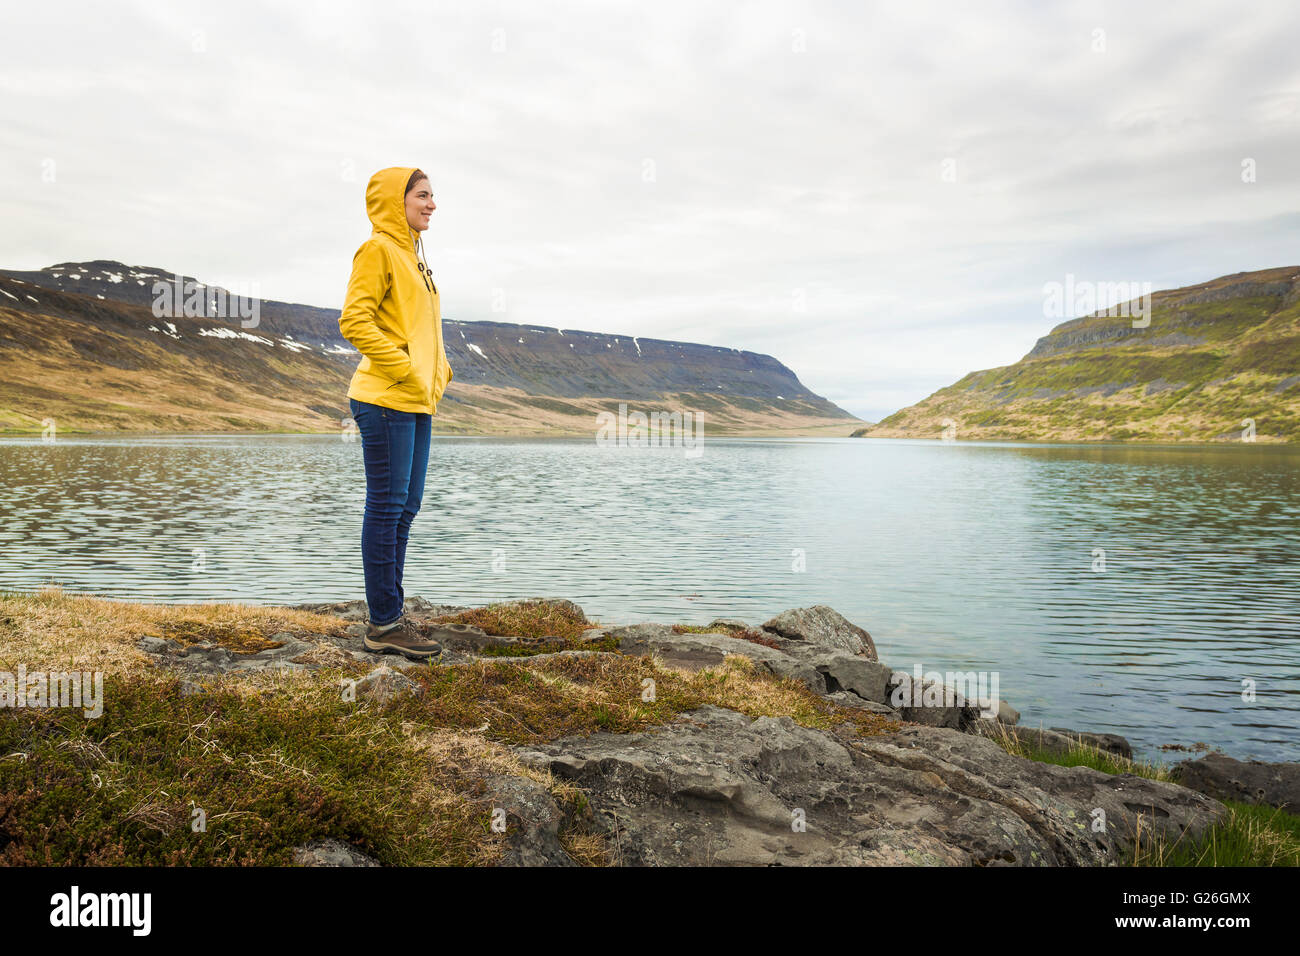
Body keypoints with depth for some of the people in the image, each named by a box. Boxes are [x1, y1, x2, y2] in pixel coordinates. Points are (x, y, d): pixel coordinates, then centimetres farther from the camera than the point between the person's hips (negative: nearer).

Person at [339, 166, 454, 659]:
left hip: (417, 403, 9)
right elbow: (355, 320, -16)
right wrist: (404, 369, -17)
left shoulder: (413, 255, 21)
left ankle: (391, 616, 21)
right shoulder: (378, 249, -6)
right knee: (387, 508, -5)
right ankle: (383, 623, 2)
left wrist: (438, 373, 12)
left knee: (403, 509, 12)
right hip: (386, 400, -9)